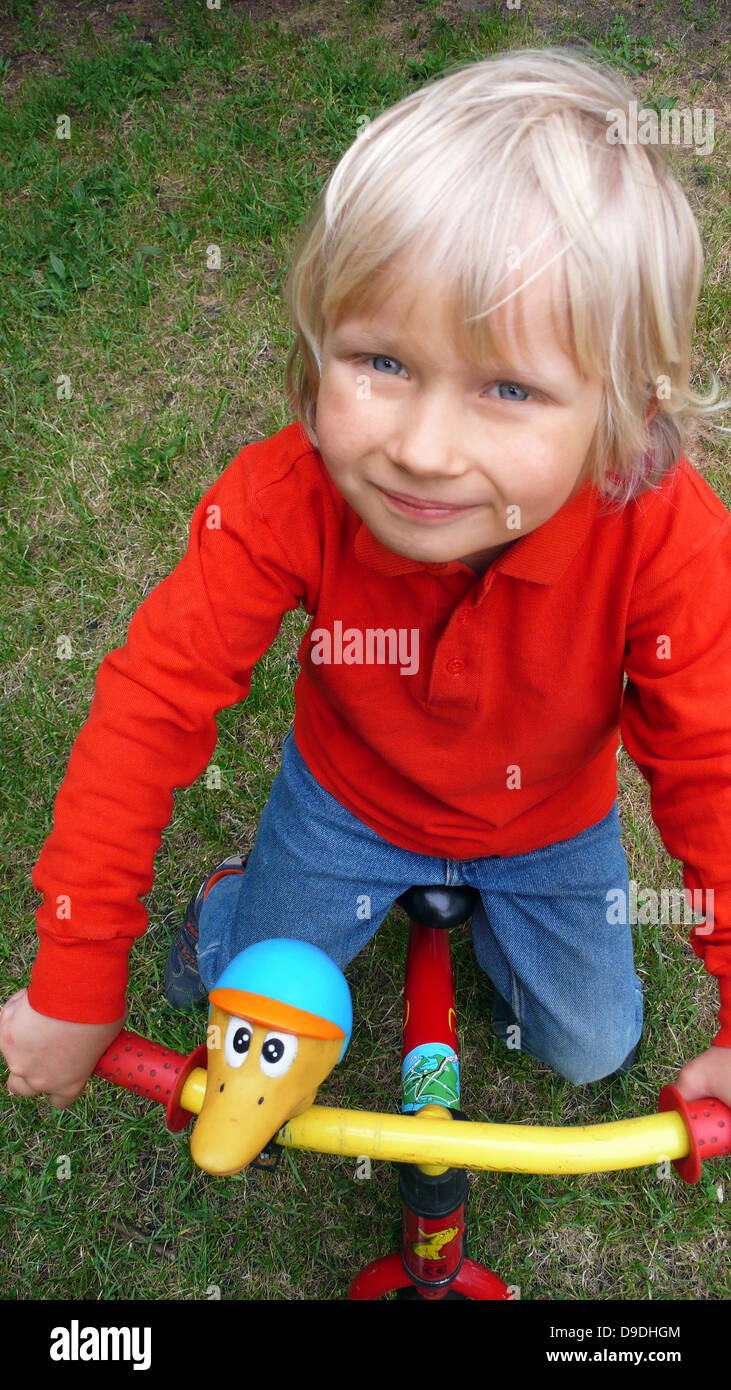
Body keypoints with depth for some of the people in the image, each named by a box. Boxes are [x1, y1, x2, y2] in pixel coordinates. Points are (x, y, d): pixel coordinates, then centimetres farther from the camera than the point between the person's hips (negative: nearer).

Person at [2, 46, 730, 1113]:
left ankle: (494, 913, 45)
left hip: (550, 821, 1)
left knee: (592, 1049, 18)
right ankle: (232, 899, 48)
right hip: (349, 796, 0)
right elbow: (152, 703, -28)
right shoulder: (284, 502, -35)